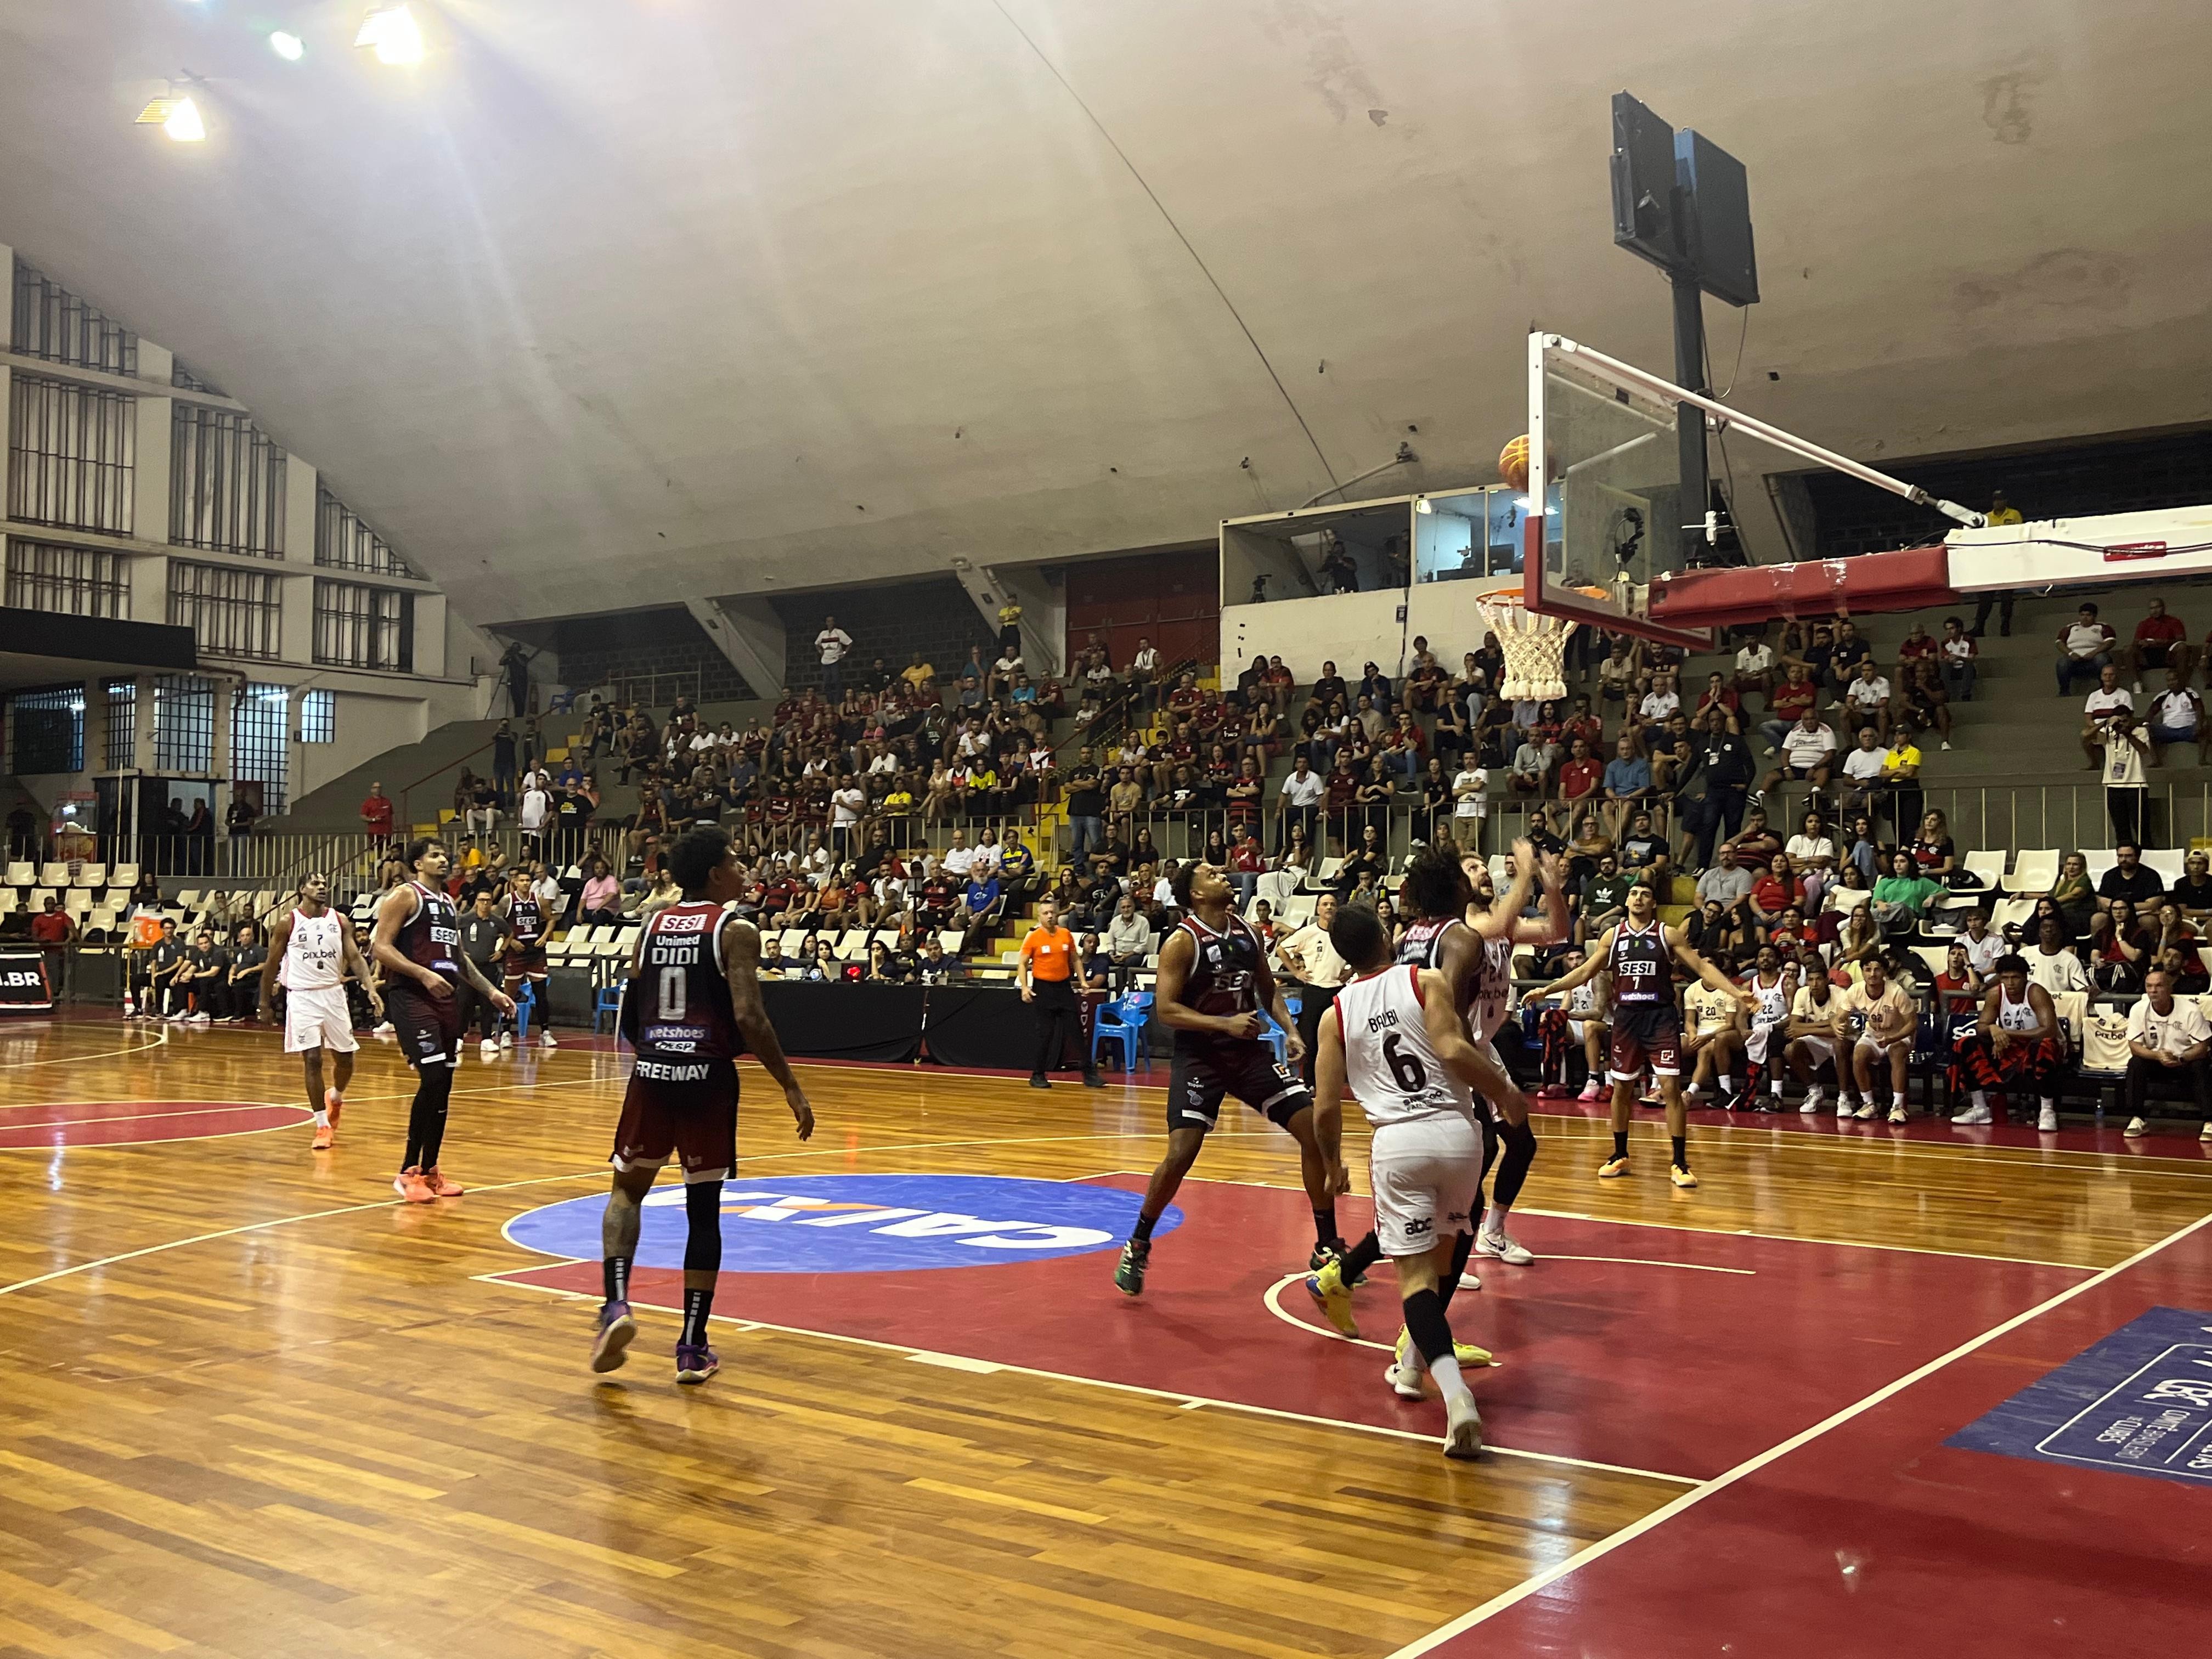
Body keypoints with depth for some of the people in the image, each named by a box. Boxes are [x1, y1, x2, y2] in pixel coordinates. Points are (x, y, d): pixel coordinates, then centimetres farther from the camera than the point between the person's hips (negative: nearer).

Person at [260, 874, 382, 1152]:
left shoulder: (340, 921, 2)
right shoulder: (288, 922, -5)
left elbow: (355, 957, -2)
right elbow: (272, 963, 3)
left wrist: (371, 989, -16)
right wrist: (265, 1001, 6)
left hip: (333, 994, 3)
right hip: (303, 996, -3)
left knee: (345, 1058, 7)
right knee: (313, 1060, -8)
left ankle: (335, 1097, 40)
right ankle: (323, 1126, -1)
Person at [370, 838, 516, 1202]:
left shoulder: (449, 904, 20)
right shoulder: (405, 896, -4)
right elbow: (380, 947, -12)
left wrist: (490, 991, 20)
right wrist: (424, 974, -22)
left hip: (445, 998, 8)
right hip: (411, 995, -8)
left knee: (443, 1085, 8)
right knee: (433, 1079, -18)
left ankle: (430, 1169, 18)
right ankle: (408, 1172, -9)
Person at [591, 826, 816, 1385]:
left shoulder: (652, 926, 9)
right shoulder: (735, 931, -6)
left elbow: (629, 1015, 13)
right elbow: (748, 1017, -17)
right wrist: (790, 1086, -11)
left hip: (652, 1072, 4)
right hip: (708, 1076, -4)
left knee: (628, 1189, 20)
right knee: (703, 1208, 7)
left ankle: (616, 1304, -1)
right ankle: (692, 1347, 10)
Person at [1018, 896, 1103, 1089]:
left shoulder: (1066, 935, 5)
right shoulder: (1033, 937, -5)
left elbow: (1074, 960, 17)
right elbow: (1022, 963, -3)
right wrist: (1025, 987, -13)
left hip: (1064, 987, 4)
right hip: (1043, 988, -3)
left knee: (1078, 1030, 3)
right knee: (1045, 1034, 0)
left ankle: (1089, 1074, 7)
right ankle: (1038, 1075, 13)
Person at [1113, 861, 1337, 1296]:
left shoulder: (1248, 932, 4)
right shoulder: (1182, 942, -12)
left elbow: (1269, 989, 16)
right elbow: (1164, 1009, -18)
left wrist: (1289, 1031, -1)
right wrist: (1225, 1024, -25)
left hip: (1249, 1051, 5)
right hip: (1199, 1056, -5)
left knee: (1316, 1130, -3)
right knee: (1181, 1154, -15)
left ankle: (1327, 1248, 9)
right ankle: (1137, 1247, 10)